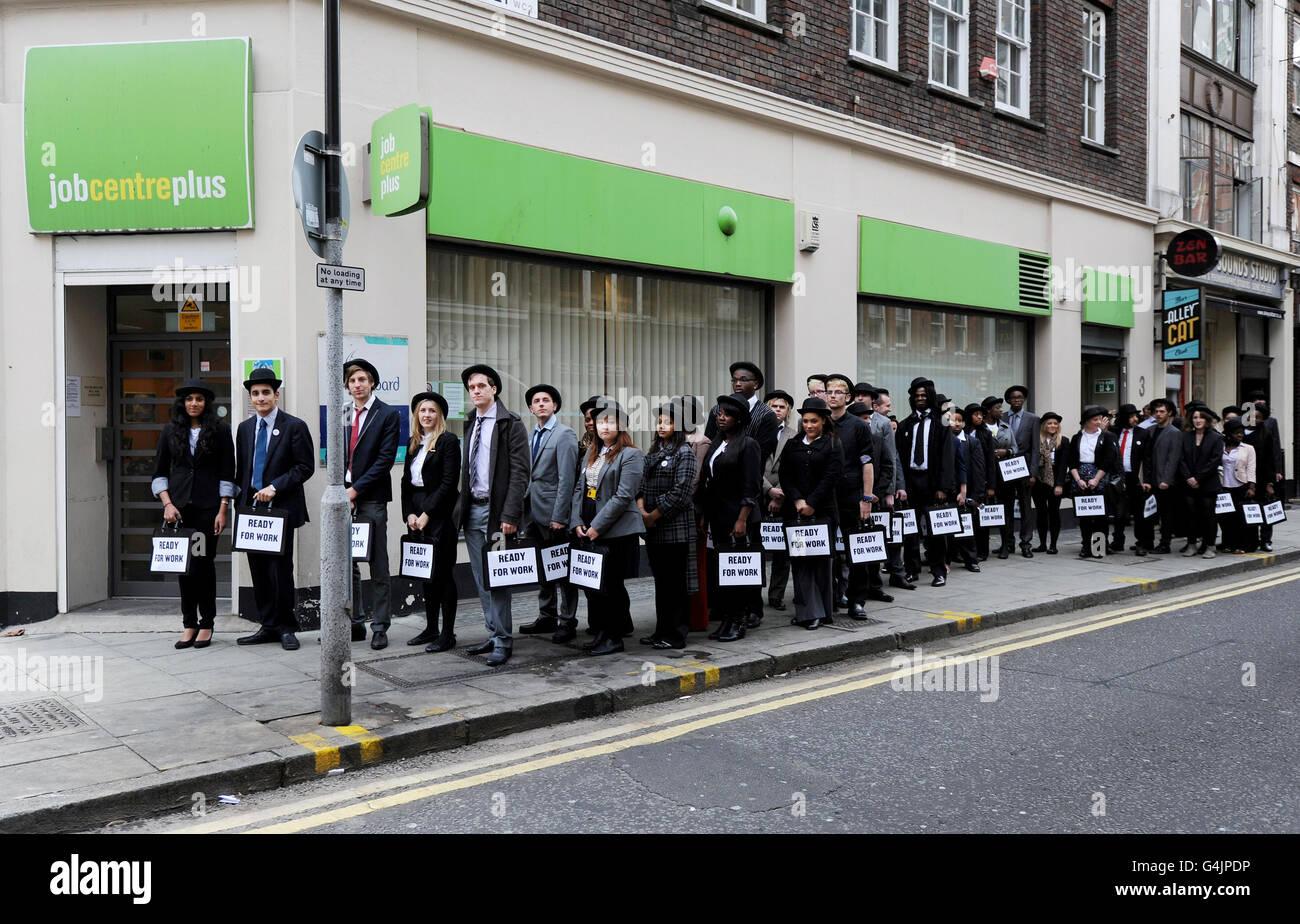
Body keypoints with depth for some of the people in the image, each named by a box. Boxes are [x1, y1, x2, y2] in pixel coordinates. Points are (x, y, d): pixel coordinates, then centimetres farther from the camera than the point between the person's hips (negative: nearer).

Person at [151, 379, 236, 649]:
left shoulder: (220, 431, 3)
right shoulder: (171, 431, 10)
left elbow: (227, 473, 1)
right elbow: (159, 471, 11)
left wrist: (223, 510, -5)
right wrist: (168, 503, -1)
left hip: (207, 505, -2)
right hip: (178, 506, 2)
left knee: (204, 563, -2)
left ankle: (206, 624, 8)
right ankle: (189, 624, 11)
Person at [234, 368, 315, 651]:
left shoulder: (294, 426, -3)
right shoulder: (244, 428, 14)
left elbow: (305, 467, -7)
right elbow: (240, 470, 19)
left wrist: (275, 487, -15)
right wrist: (243, 501, 10)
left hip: (282, 508, -5)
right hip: (251, 508, 5)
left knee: (280, 568, -4)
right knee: (258, 569, 7)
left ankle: (285, 627, 8)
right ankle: (268, 626, 16)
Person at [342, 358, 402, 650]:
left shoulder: (388, 415, -2)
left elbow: (385, 459, -9)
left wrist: (355, 490, -11)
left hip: (372, 498, -5)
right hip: (344, 496, 5)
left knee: (378, 567, 0)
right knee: (347, 563, 8)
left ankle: (380, 628, 7)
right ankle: (356, 624, 17)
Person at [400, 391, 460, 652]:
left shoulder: (448, 441, -7)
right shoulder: (413, 443, 14)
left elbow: (449, 483, -13)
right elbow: (406, 481, 14)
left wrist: (427, 514, -14)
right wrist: (409, 514, 1)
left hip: (439, 513, -7)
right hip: (417, 515, 7)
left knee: (443, 573, -3)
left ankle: (447, 634, 3)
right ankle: (431, 629, 20)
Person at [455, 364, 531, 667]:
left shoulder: (510, 423, -7)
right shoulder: (472, 424, 15)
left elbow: (519, 472, -13)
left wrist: (509, 515, -19)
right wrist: (461, 506, 12)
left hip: (496, 511, -7)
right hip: (472, 511, 7)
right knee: (481, 580, 11)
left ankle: (503, 641, 3)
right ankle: (494, 634, 21)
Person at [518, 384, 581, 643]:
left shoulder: (565, 435, -9)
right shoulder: (532, 436, 15)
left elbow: (566, 479, -15)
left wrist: (559, 516, -18)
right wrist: (525, 510, 10)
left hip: (554, 514, -8)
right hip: (534, 514, 8)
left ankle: (567, 622, 7)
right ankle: (547, 617, 25)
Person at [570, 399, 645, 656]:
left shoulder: (630, 455, -8)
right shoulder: (591, 454, 16)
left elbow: (623, 497, -15)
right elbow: (579, 488, 14)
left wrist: (597, 526, -15)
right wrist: (577, 523, 1)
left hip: (616, 532, -7)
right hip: (589, 531, 7)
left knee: (611, 586, 1)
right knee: (590, 584, 9)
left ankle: (614, 637, 14)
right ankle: (602, 632, 23)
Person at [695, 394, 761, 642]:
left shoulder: (748, 444, -7)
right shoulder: (716, 444, 14)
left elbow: (751, 486, -12)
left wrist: (742, 519, -18)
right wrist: (702, 515, 12)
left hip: (737, 515, -7)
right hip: (717, 516, 7)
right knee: (718, 568, 8)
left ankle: (737, 622, 6)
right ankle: (725, 619, 16)